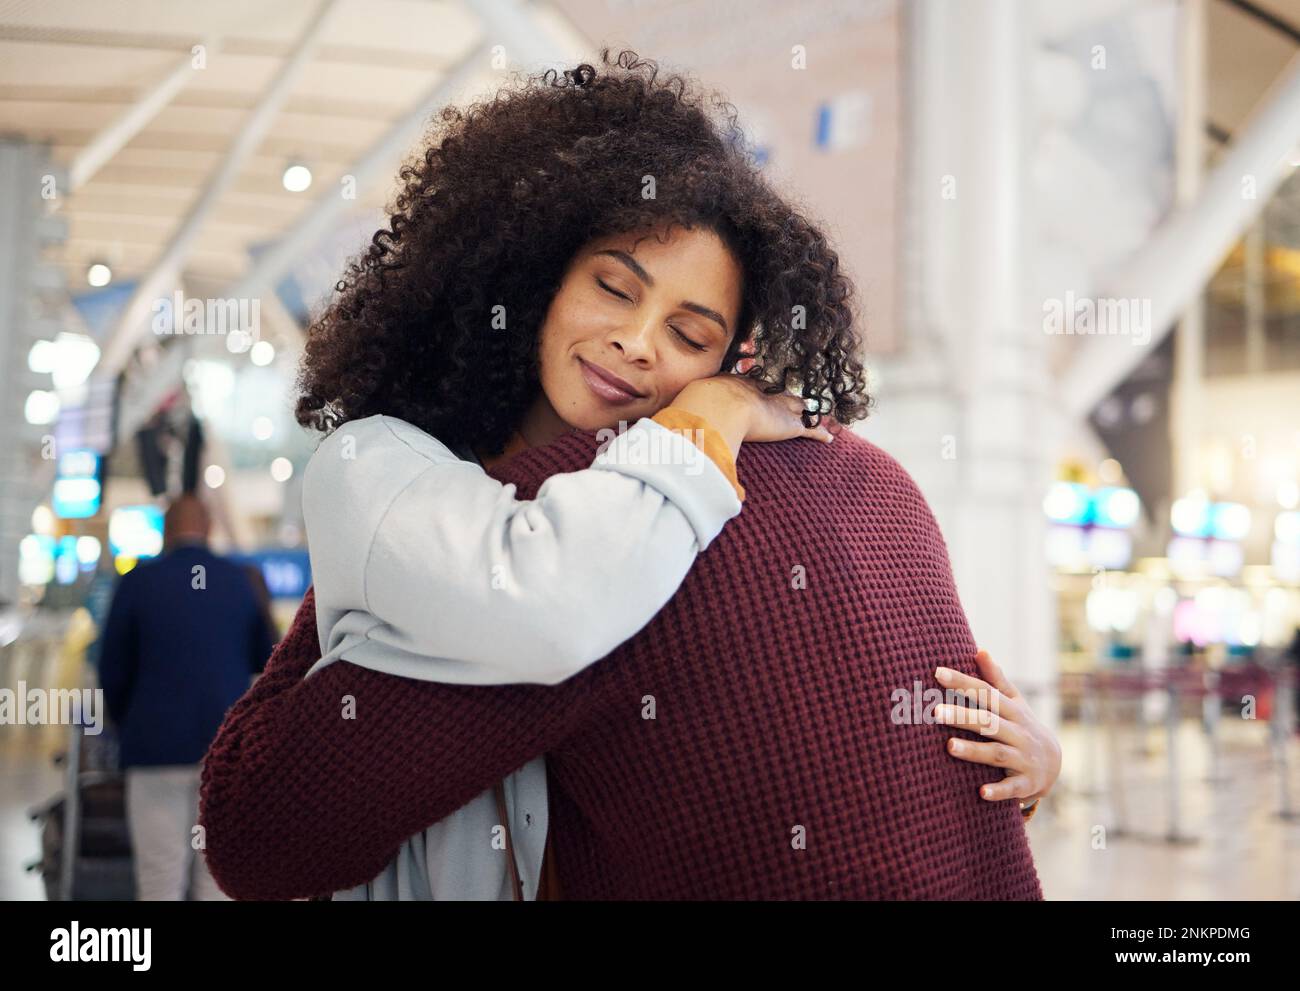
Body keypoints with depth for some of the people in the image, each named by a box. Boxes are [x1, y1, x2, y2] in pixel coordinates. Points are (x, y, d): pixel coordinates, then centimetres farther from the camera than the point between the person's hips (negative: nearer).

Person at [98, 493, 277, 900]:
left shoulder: (137, 581, -3)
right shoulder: (239, 581, 5)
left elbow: (113, 673, 1)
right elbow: (263, 659, 16)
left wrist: (130, 727, 21)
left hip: (160, 748, -2)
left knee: (161, 883, 3)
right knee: (217, 880, 9)